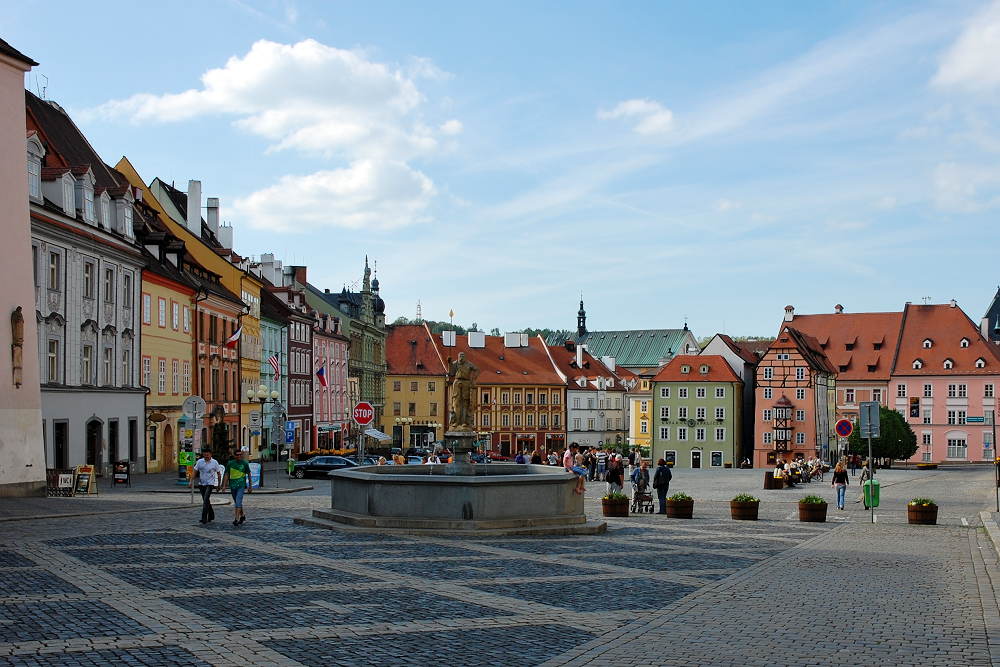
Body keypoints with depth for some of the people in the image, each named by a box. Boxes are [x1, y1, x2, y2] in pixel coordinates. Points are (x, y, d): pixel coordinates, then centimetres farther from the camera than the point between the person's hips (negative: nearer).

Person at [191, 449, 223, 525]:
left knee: (206, 500, -16)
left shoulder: (214, 462, -5)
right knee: (206, 501, 13)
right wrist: (191, 481, -1)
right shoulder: (200, 462, 2)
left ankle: (204, 519, -16)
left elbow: (219, 474, 4)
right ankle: (211, 515, 30)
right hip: (201, 484, 4)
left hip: (210, 484, -4)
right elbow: (195, 472, 7)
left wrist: (219, 484, 6)